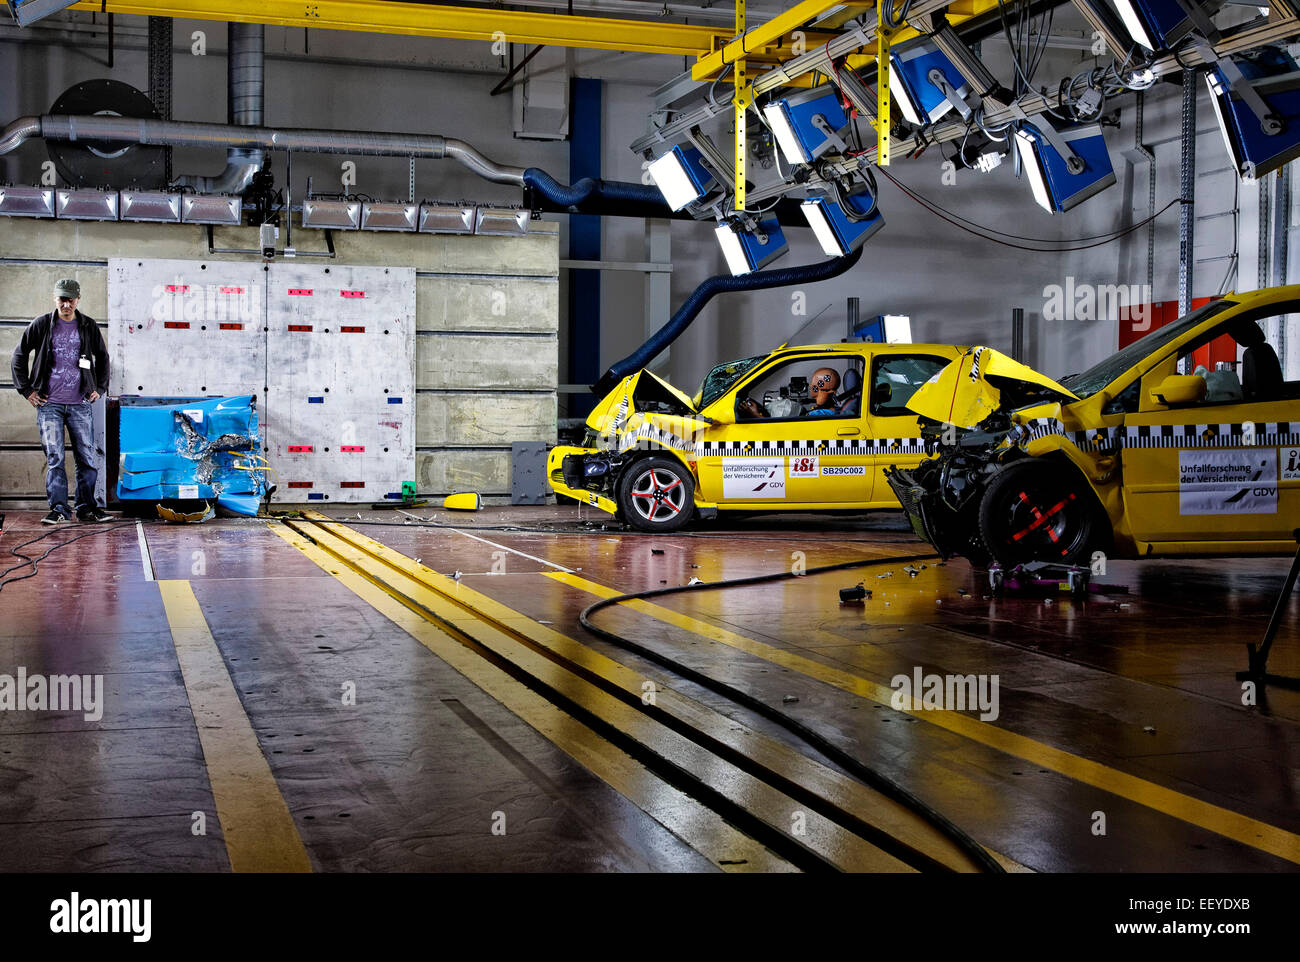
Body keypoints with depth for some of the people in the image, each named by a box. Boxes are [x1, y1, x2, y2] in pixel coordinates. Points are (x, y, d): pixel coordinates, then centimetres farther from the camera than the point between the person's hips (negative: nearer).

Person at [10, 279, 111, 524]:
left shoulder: (88, 326, 6)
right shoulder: (41, 325, 2)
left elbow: (102, 357, 20)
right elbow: (19, 356, 10)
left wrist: (100, 388, 11)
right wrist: (26, 389, 4)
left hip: (80, 404, 1)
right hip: (49, 404, -1)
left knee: (87, 458, 2)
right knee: (54, 458, -3)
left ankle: (87, 508, 10)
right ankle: (58, 509, 2)